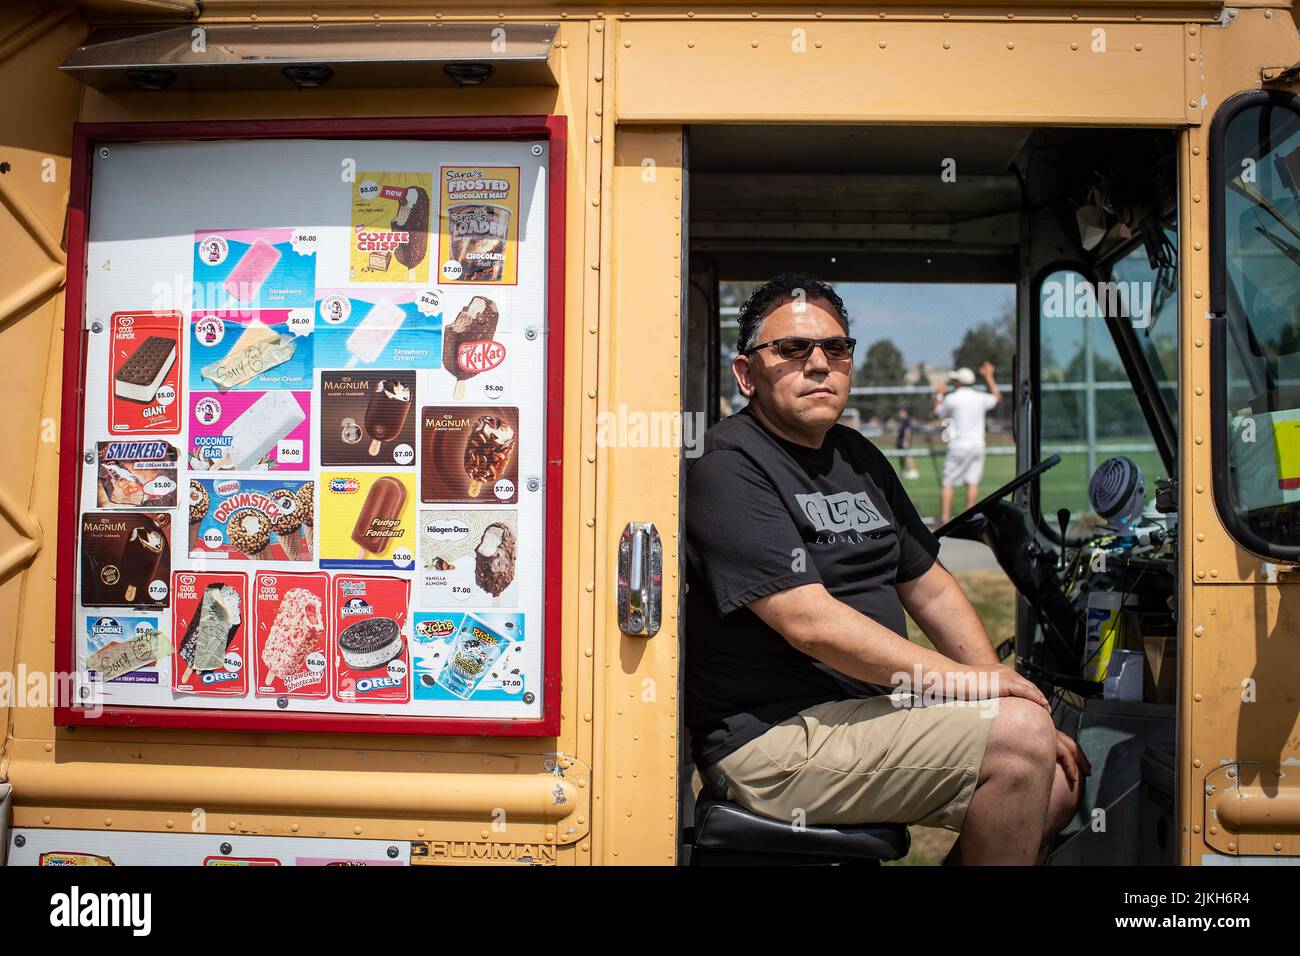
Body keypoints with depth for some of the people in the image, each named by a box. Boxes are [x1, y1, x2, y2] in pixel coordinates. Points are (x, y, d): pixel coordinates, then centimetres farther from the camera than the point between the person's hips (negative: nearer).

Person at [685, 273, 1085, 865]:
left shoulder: (859, 458, 16)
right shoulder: (730, 471, -13)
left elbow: (931, 591, 17)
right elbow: (811, 623, -22)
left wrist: (1021, 712, 7)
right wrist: (966, 681, -17)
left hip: (869, 711, 9)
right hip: (772, 743, -9)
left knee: (1059, 782, 2)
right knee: (1021, 740, -18)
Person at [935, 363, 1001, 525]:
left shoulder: (951, 399, -6)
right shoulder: (980, 398, 5)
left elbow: (937, 413, 9)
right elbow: (997, 397, 25)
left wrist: (939, 396, 24)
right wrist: (989, 377, 32)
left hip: (958, 445, -4)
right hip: (977, 445, 4)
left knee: (947, 482, -1)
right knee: (972, 482, 7)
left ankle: (944, 518, -7)